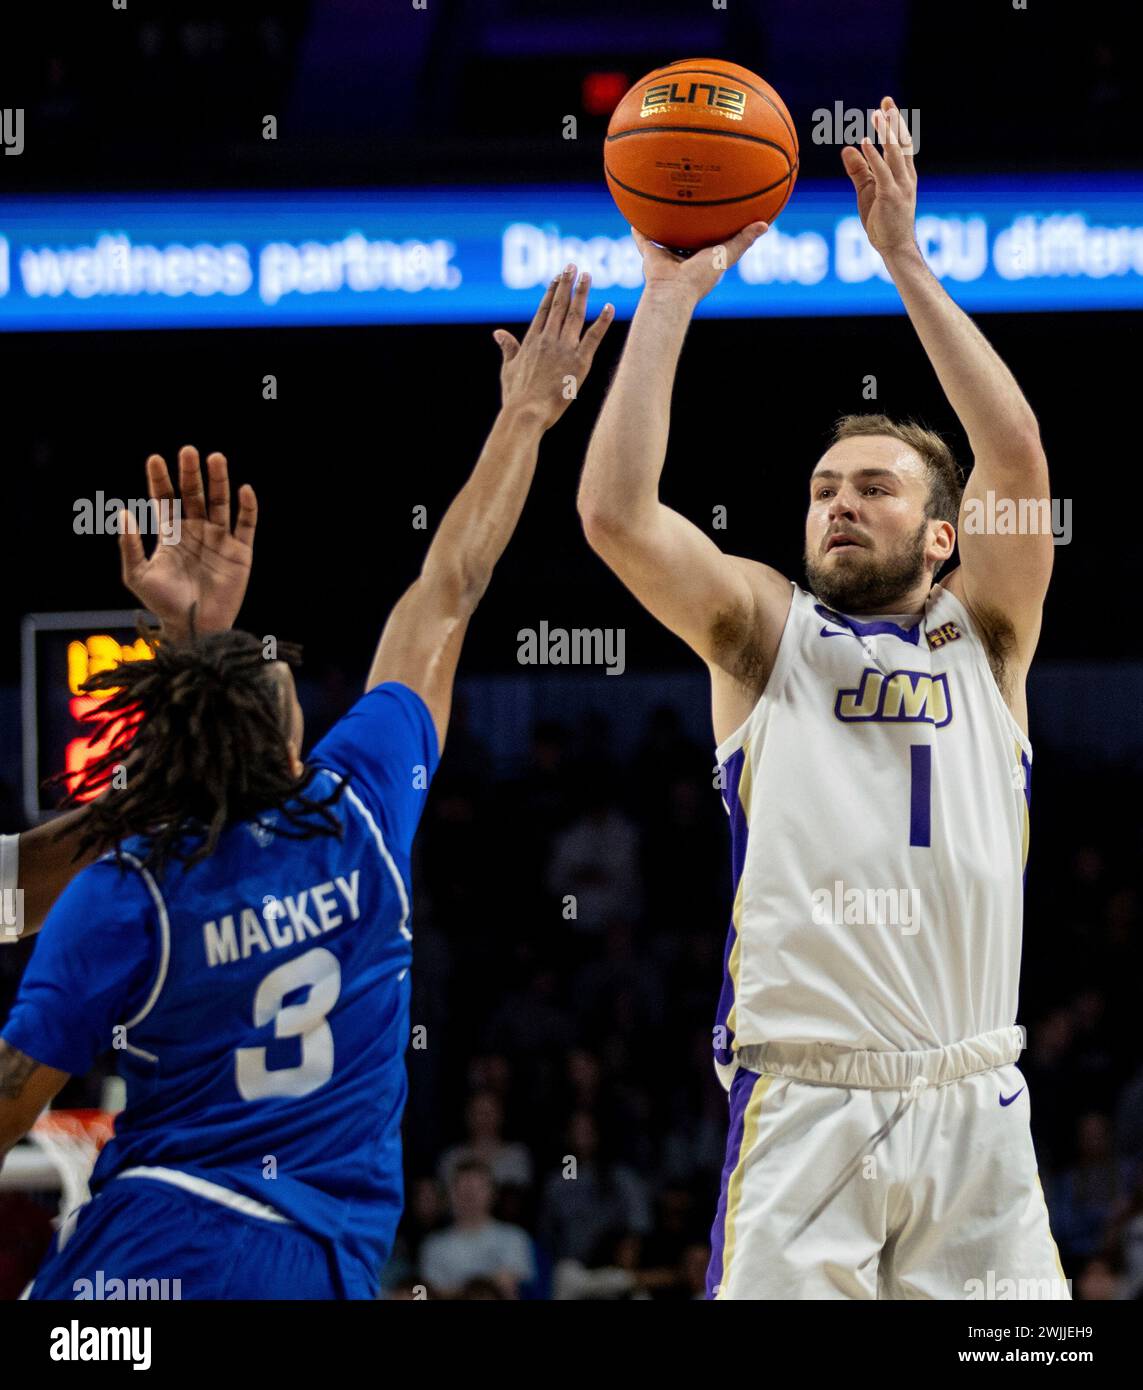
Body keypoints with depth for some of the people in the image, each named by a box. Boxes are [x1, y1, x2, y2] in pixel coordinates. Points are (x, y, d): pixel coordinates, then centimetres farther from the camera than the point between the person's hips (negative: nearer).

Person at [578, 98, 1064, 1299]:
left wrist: (905, 262, -6)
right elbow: (614, 513, -4)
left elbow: (1017, 459, -3)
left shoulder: (983, 637, 13)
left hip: (973, 1110, 2)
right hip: (803, 1104, -1)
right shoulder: (765, 632, 11)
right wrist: (671, 292, -4)